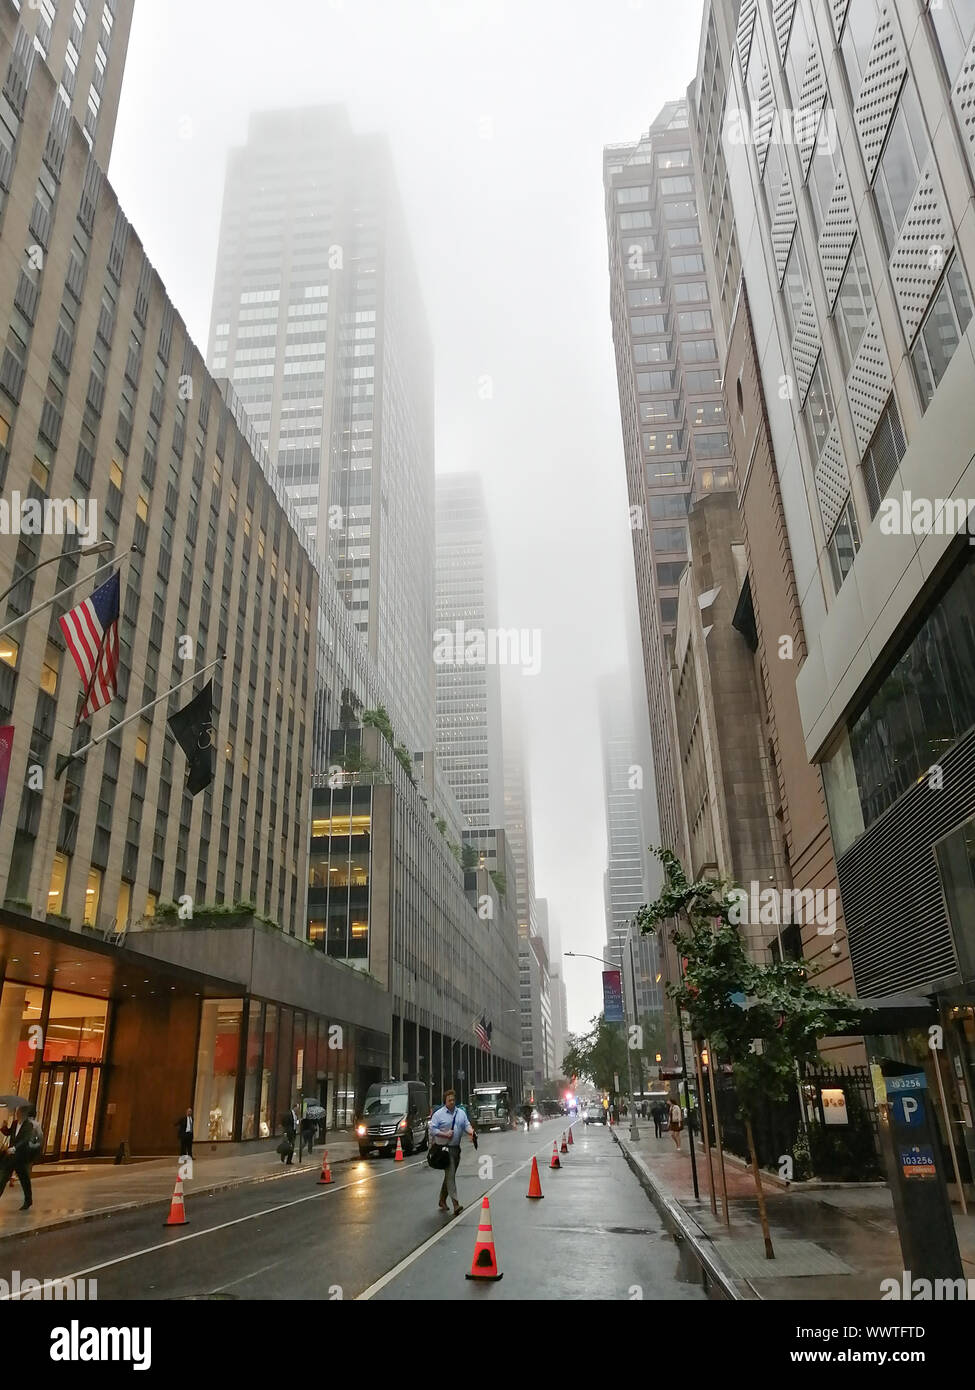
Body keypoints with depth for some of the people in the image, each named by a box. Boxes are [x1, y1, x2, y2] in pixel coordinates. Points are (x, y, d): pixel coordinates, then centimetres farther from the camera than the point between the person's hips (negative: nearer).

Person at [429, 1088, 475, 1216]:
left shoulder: (461, 1113, 12)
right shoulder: (438, 1114, -4)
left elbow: (467, 1125, 9)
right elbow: (432, 1129, -8)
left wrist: (471, 1132, -12)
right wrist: (445, 1134, -19)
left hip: (456, 1148, 6)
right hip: (444, 1148, -6)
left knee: (450, 1175, 14)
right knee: (450, 1174, -13)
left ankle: (442, 1200, 29)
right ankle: (455, 1203, -17)